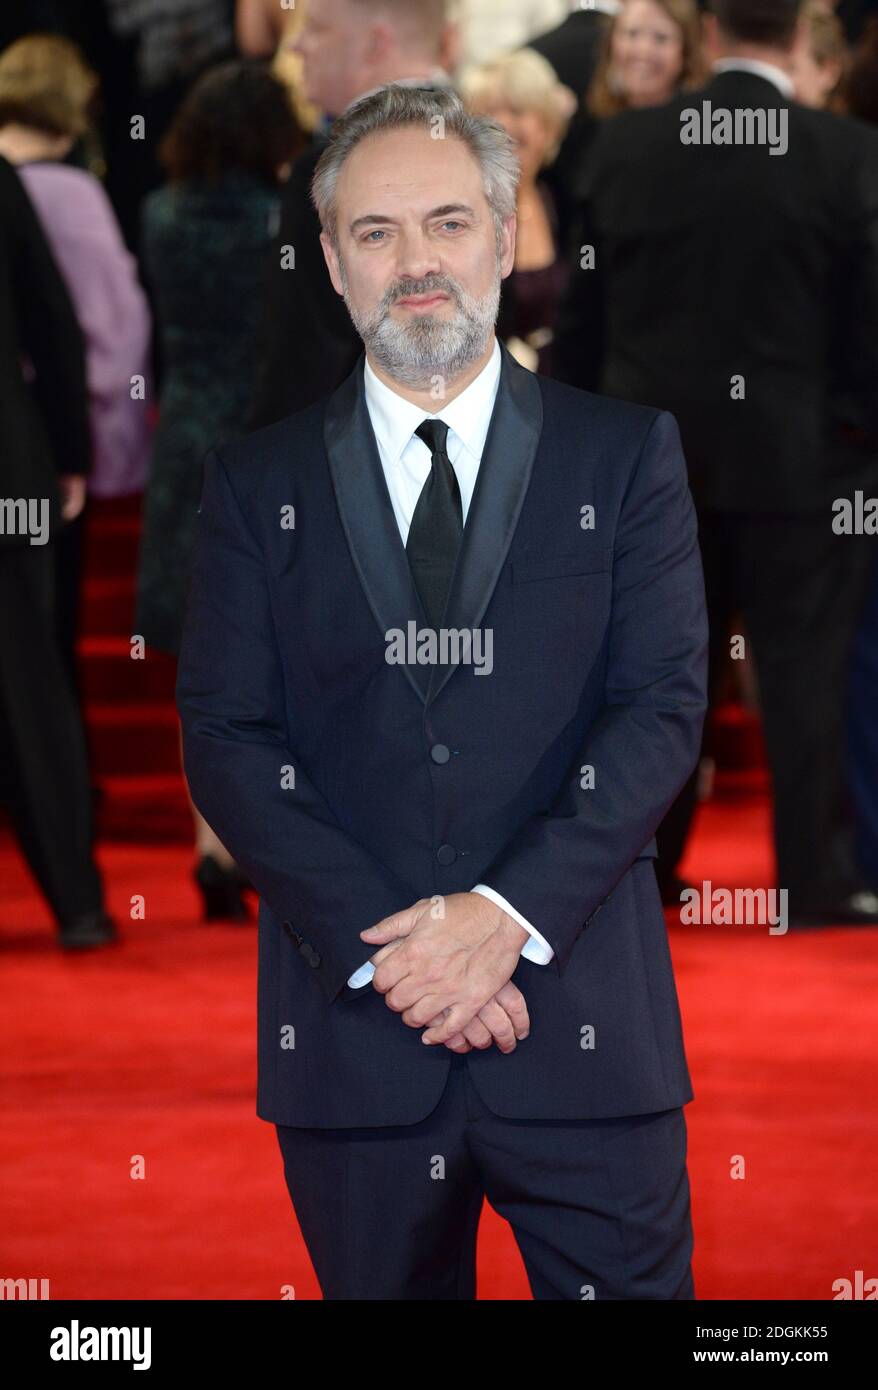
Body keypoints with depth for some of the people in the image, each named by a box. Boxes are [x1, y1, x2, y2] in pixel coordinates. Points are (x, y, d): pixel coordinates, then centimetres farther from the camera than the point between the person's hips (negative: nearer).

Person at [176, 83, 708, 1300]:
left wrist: (509, 912, -14)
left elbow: (665, 707, -2)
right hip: (353, 1030, 1)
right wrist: (383, 946, -12)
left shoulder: (626, 455, 6)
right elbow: (226, 741, 1)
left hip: (580, 1023, -1)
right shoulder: (257, 483, 8)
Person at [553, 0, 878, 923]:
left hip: (656, 453, 3)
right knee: (803, 666, 3)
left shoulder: (625, 145, -1)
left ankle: (641, 862, 18)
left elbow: (584, 307, 4)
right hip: (796, 455, -3)